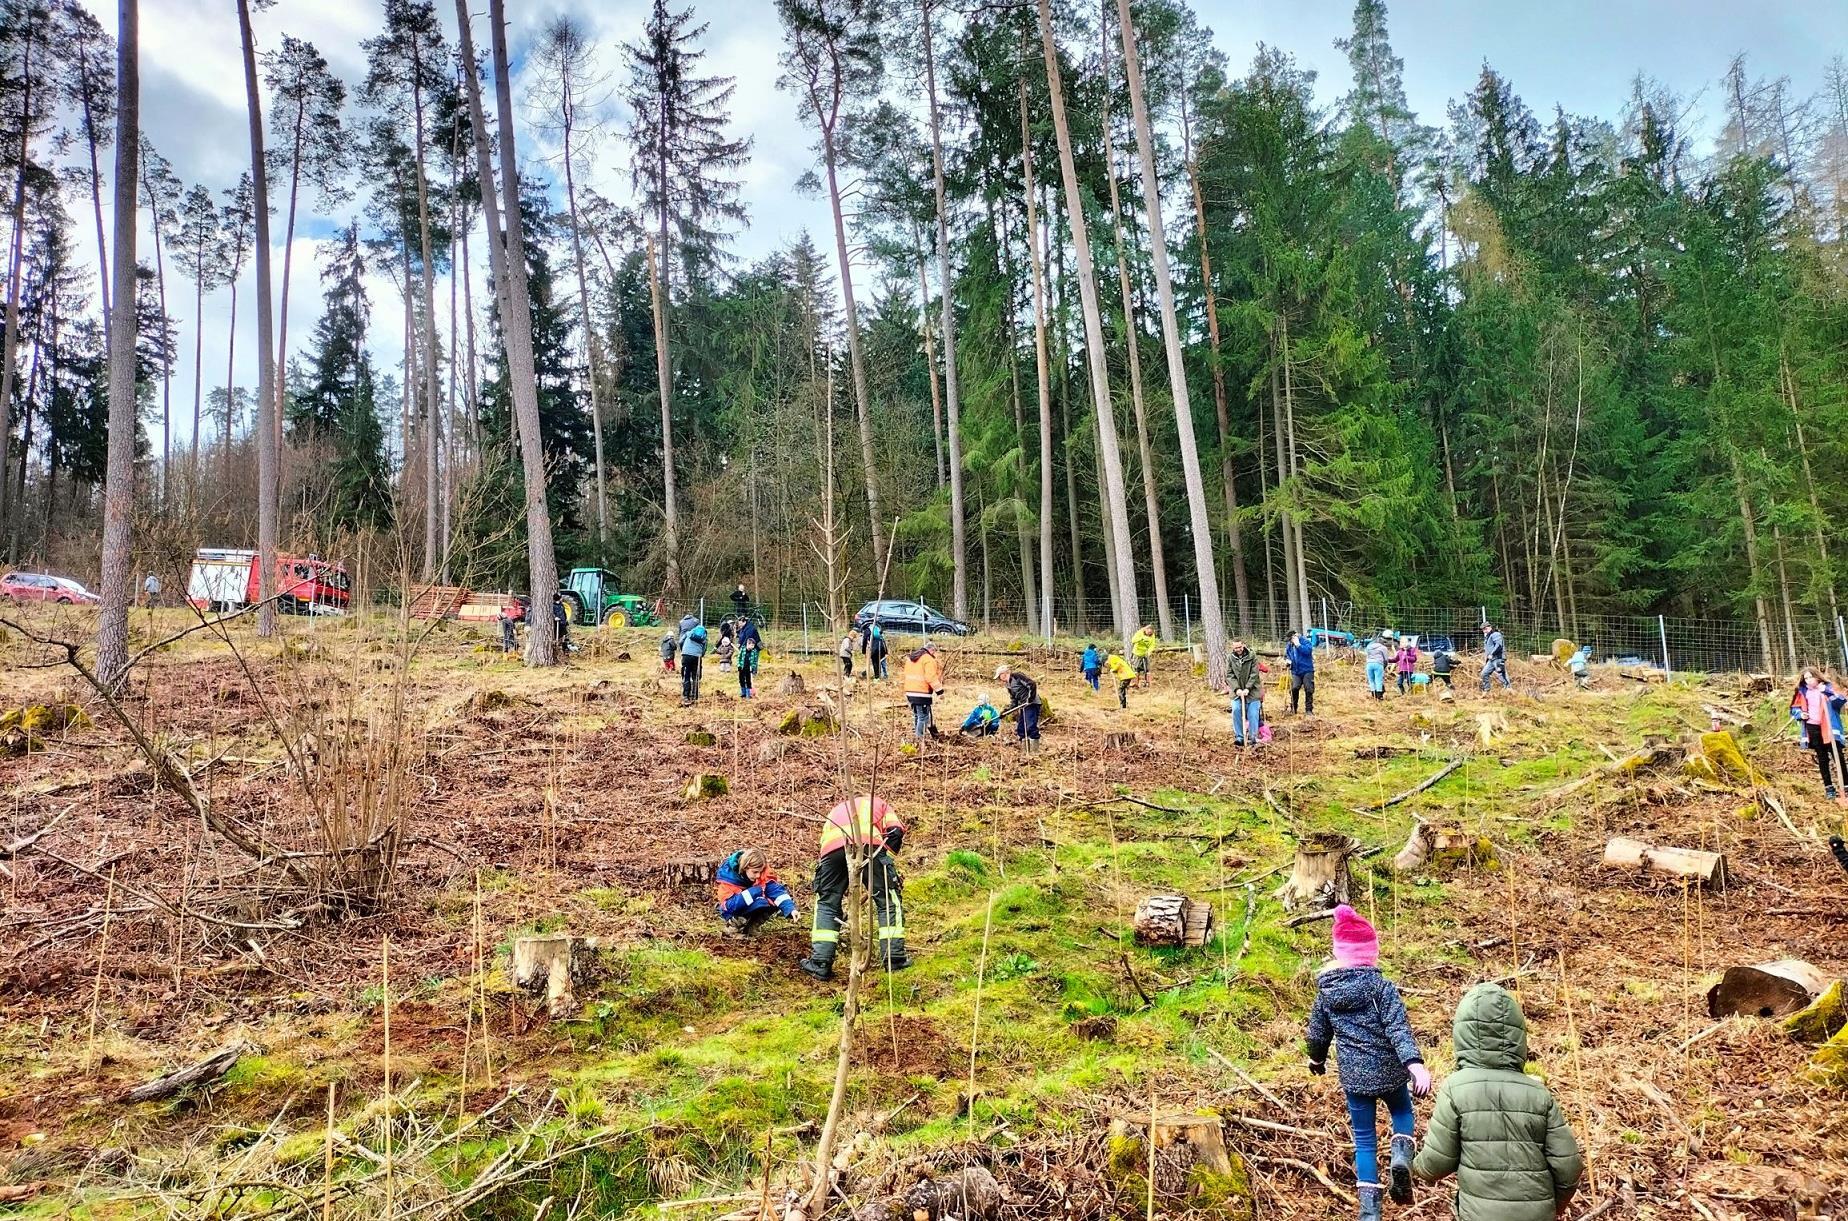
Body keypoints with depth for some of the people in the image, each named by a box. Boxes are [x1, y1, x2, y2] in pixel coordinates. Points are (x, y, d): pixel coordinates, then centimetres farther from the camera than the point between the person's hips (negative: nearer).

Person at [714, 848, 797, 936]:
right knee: (759, 902, -33)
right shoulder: (728, 876, -28)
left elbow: (776, 889, -22)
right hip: (733, 912, -6)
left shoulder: (761, 871, -15)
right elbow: (729, 906, -35)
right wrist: (754, 892, -34)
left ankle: (751, 926, -3)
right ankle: (734, 925, -10)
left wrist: (790, 908, -36)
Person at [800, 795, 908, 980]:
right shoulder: (879, 803, 37)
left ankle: (820, 963, 12)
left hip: (832, 847, 2)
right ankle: (895, 958, 11)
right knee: (888, 901, 12)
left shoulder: (836, 811, 45)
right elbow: (896, 831, 15)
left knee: (827, 904, 17)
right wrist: (888, 861, 21)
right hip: (868, 843, -2)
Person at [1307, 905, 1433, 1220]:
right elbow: (1398, 1028, -25)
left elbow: (1317, 1033, 9)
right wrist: (1415, 1064, -33)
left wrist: (1317, 1059, 27)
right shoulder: (1381, 987, -14)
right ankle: (1401, 1158, 2)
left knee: (1364, 1140, 13)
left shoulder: (1325, 991, -2)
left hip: (1353, 1076, 2)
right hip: (1389, 1071, -2)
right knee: (1402, 1112, 28)